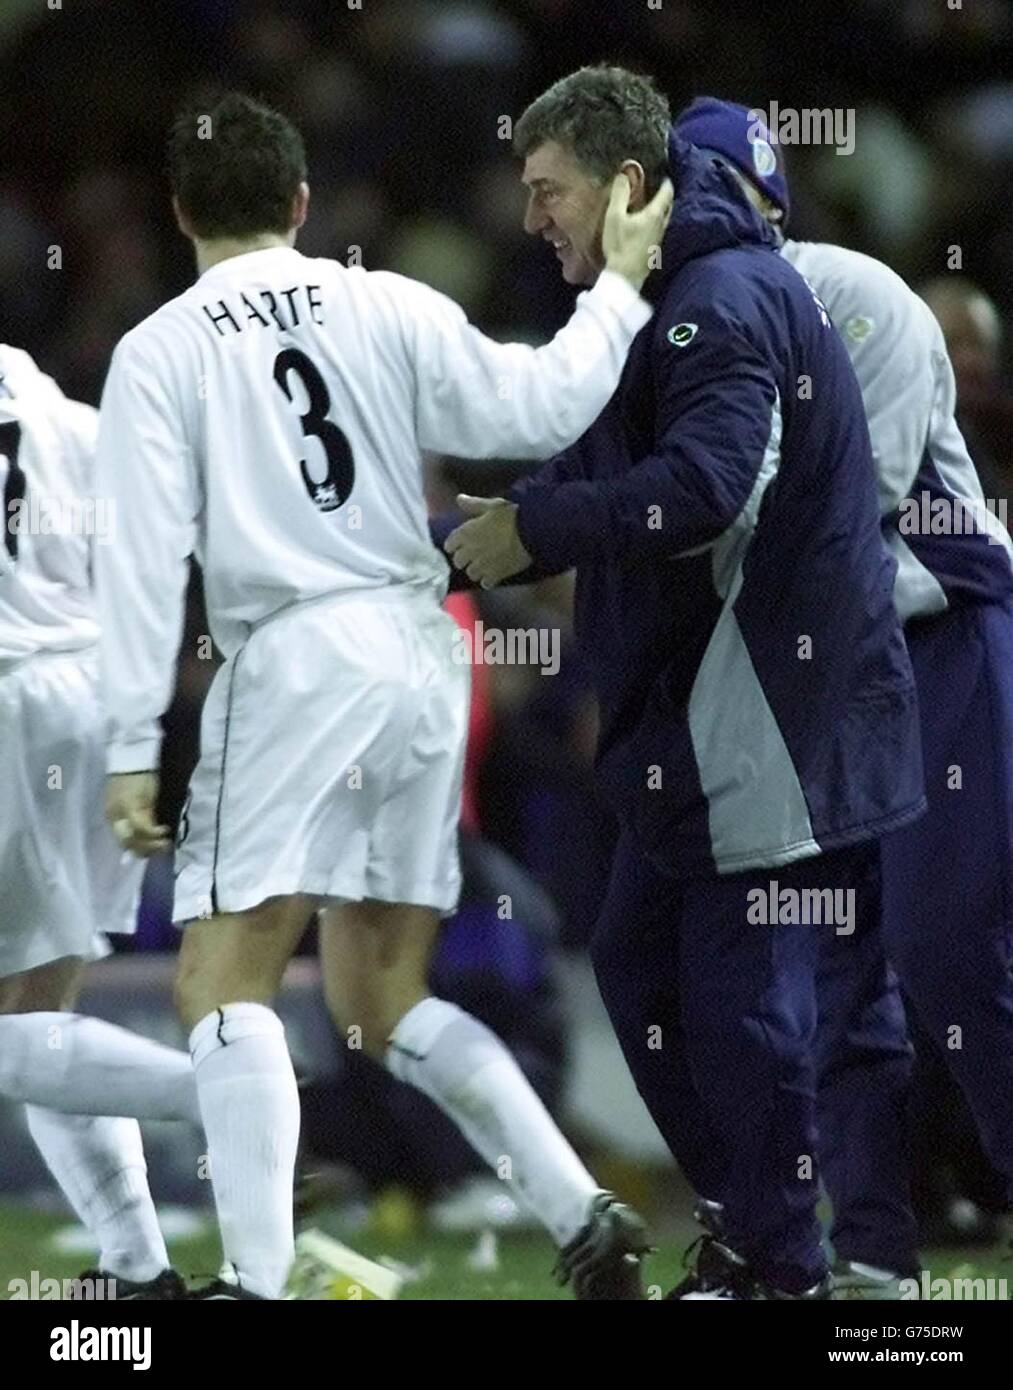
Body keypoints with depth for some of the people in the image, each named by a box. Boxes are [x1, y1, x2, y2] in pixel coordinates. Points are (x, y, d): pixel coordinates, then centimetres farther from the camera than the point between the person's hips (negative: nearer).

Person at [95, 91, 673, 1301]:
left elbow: (144, 559, -6)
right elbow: (534, 410, 2)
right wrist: (620, 287, 14)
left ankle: (255, 1281, -17)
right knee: (381, 1001, 16)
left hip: (298, 660, -5)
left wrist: (132, 750, -7)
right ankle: (587, 1223, 7)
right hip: (423, 656, 5)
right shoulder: (387, 309, 6)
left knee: (220, 987, -4)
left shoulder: (159, 353, -1)